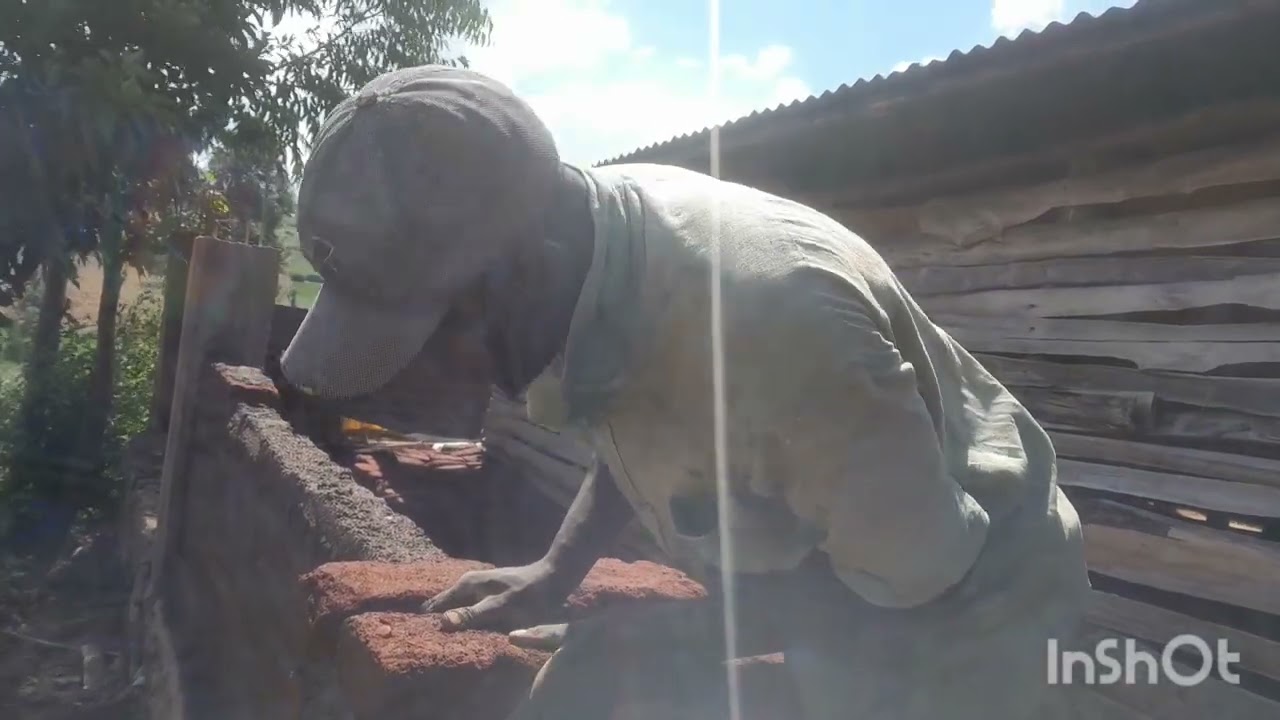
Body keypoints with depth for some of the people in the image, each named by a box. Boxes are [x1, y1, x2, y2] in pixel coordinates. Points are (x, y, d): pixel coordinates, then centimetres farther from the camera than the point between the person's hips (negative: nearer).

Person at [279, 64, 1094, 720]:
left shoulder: (774, 320, -41)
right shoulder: (593, 241, -17)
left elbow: (910, 571, -25)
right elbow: (651, 430, 3)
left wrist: (646, 642, -23)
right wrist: (555, 571, -7)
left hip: (957, 607, -5)